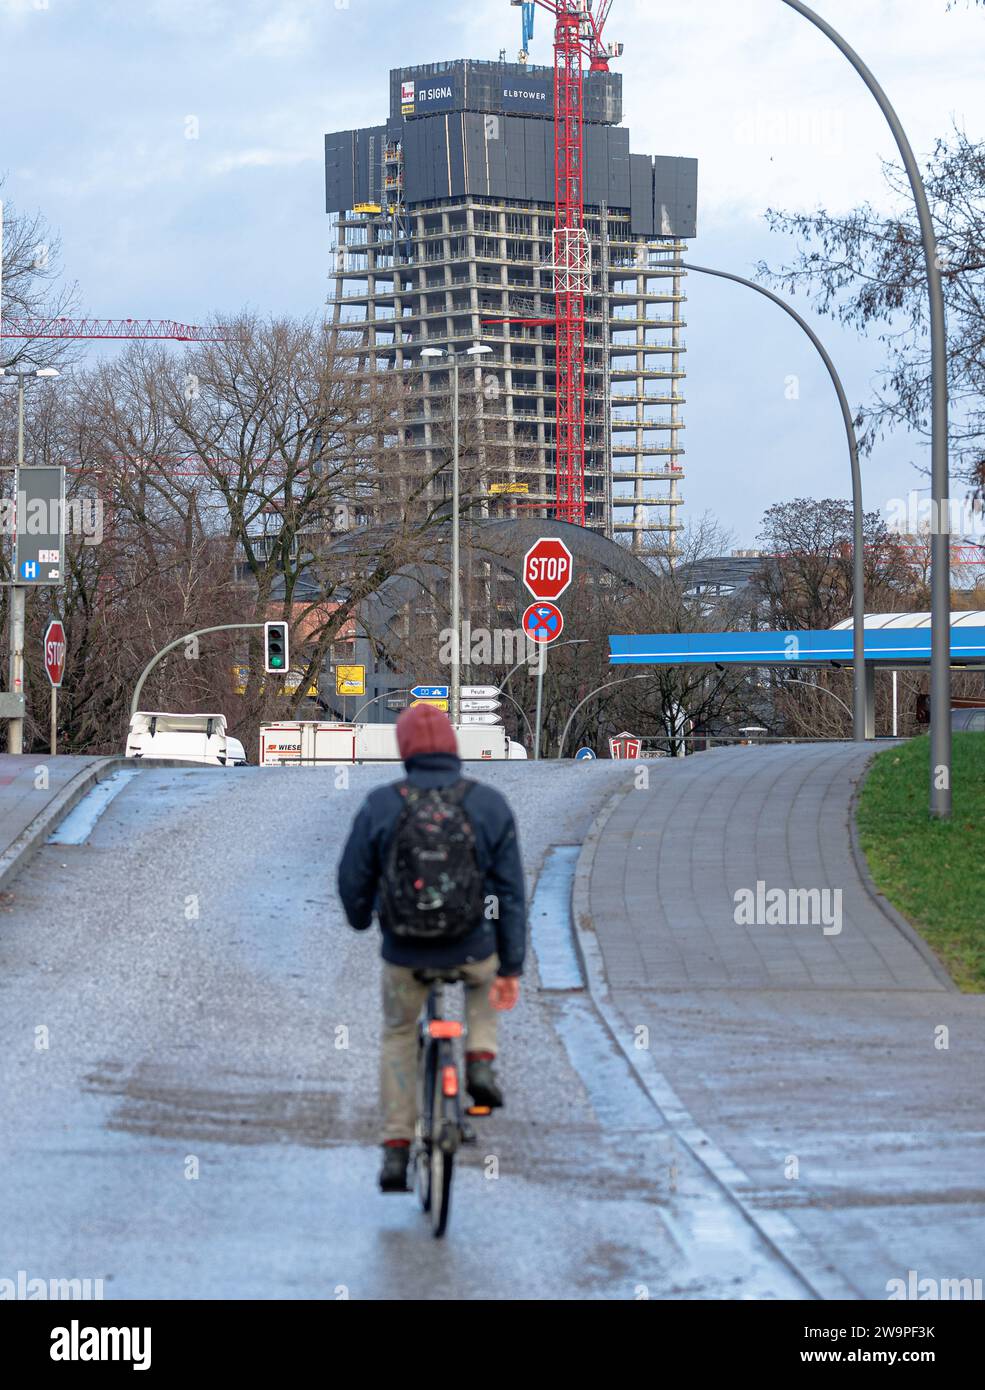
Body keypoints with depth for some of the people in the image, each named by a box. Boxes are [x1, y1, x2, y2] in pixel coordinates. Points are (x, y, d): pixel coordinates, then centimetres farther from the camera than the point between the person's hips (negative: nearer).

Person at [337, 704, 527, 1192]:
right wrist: (512, 967, 3)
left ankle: (395, 1150, 18)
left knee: (398, 1036, 25)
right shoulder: (490, 805, -6)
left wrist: (359, 918, 24)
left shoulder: (379, 807, -8)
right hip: (473, 949, 0)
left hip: (405, 954, 0)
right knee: (486, 974, 37)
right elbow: (511, 891, -4)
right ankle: (480, 1062, 17)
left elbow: (353, 879, 1)